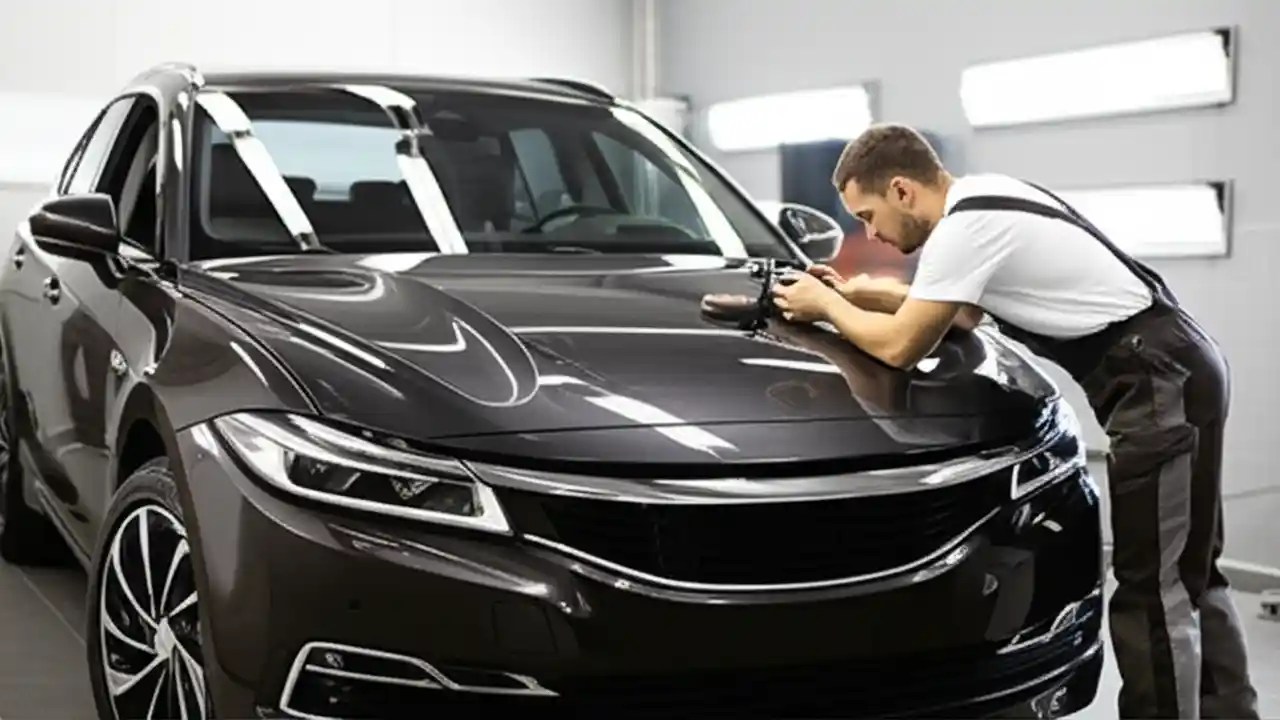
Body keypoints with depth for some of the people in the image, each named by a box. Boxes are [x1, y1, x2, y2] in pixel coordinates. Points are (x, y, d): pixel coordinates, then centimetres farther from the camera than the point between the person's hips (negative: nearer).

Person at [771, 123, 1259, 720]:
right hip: (1179, 369, 10)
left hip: (1161, 381, -10)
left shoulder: (963, 227, -17)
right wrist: (860, 294, 18)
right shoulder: (982, 199, 14)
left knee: (1154, 589, -7)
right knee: (1187, 578, 16)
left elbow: (900, 346, -14)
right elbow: (962, 316, 25)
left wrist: (825, 306, 1)